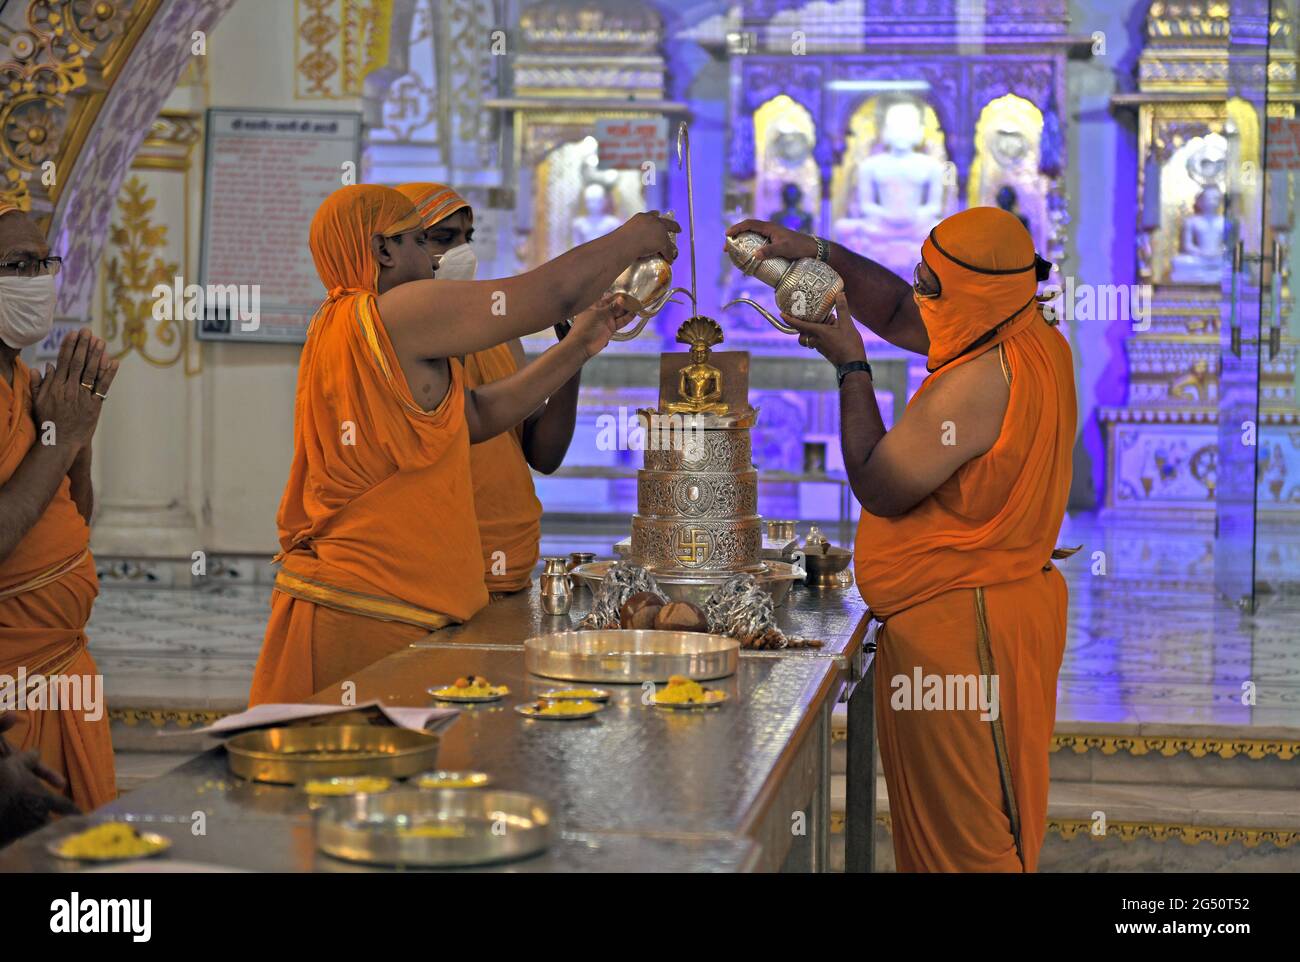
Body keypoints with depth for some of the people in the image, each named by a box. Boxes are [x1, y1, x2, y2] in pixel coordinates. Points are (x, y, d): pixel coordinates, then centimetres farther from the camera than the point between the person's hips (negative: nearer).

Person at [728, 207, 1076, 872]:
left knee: (964, 840, 1)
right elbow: (898, 315, 18)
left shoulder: (983, 380, -24)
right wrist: (821, 253, 7)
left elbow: (879, 487, -17)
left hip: (959, 624, -10)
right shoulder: (1037, 341, 6)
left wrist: (851, 367, -7)